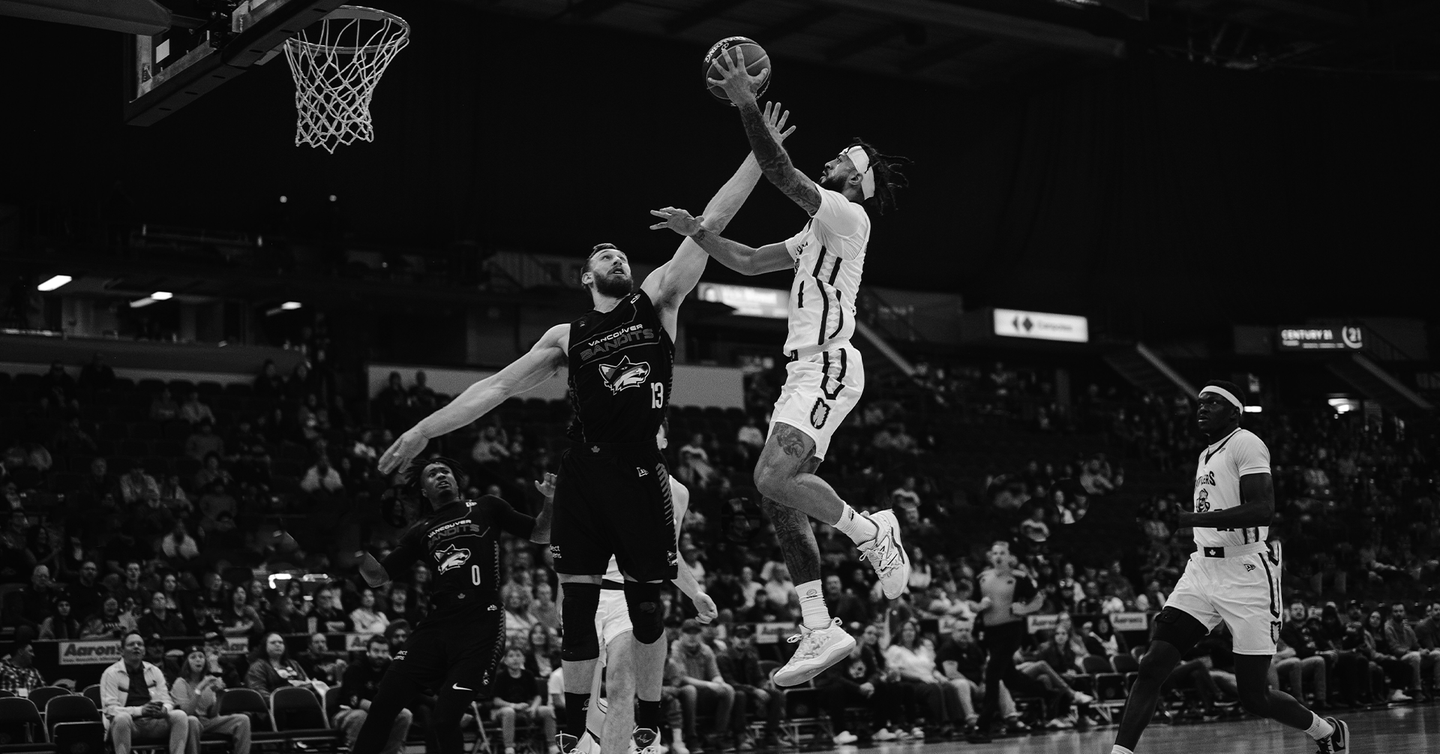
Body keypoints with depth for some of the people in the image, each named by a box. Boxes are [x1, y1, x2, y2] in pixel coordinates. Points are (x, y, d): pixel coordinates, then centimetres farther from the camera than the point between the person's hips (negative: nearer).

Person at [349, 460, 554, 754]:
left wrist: (550, 502, -3)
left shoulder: (486, 508, 14)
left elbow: (541, 535, 15)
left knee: (444, 720, -13)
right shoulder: (421, 532, 22)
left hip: (480, 625, -4)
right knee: (381, 706, -5)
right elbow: (378, 578, 20)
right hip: (436, 625, 4)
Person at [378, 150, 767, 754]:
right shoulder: (567, 337, 13)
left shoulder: (657, 301, 9)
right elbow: (496, 387, 12)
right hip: (583, 472, 2)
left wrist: (759, 154, 0)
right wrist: (423, 432, 9)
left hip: (641, 473, -1)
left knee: (646, 606, 5)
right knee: (576, 606, 0)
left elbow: (712, 224, 3)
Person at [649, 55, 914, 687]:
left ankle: (873, 532, -3)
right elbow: (749, 262, 29)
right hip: (805, 368, 10)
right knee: (779, 498, 3)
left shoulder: (845, 214, -5)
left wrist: (748, 106, -24)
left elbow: (782, 174, -20)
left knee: (773, 478, -24)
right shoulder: (819, 230, 24)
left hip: (828, 366, -10)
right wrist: (695, 231, 20)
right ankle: (819, 632, 4)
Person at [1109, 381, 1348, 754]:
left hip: (1245, 574, -7)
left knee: (1254, 697, 0)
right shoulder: (1205, 456, 19)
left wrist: (1191, 518, -26)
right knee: (1153, 664, -9)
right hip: (1201, 569, 8)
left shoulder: (1245, 443, -9)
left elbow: (1263, 510, -22)